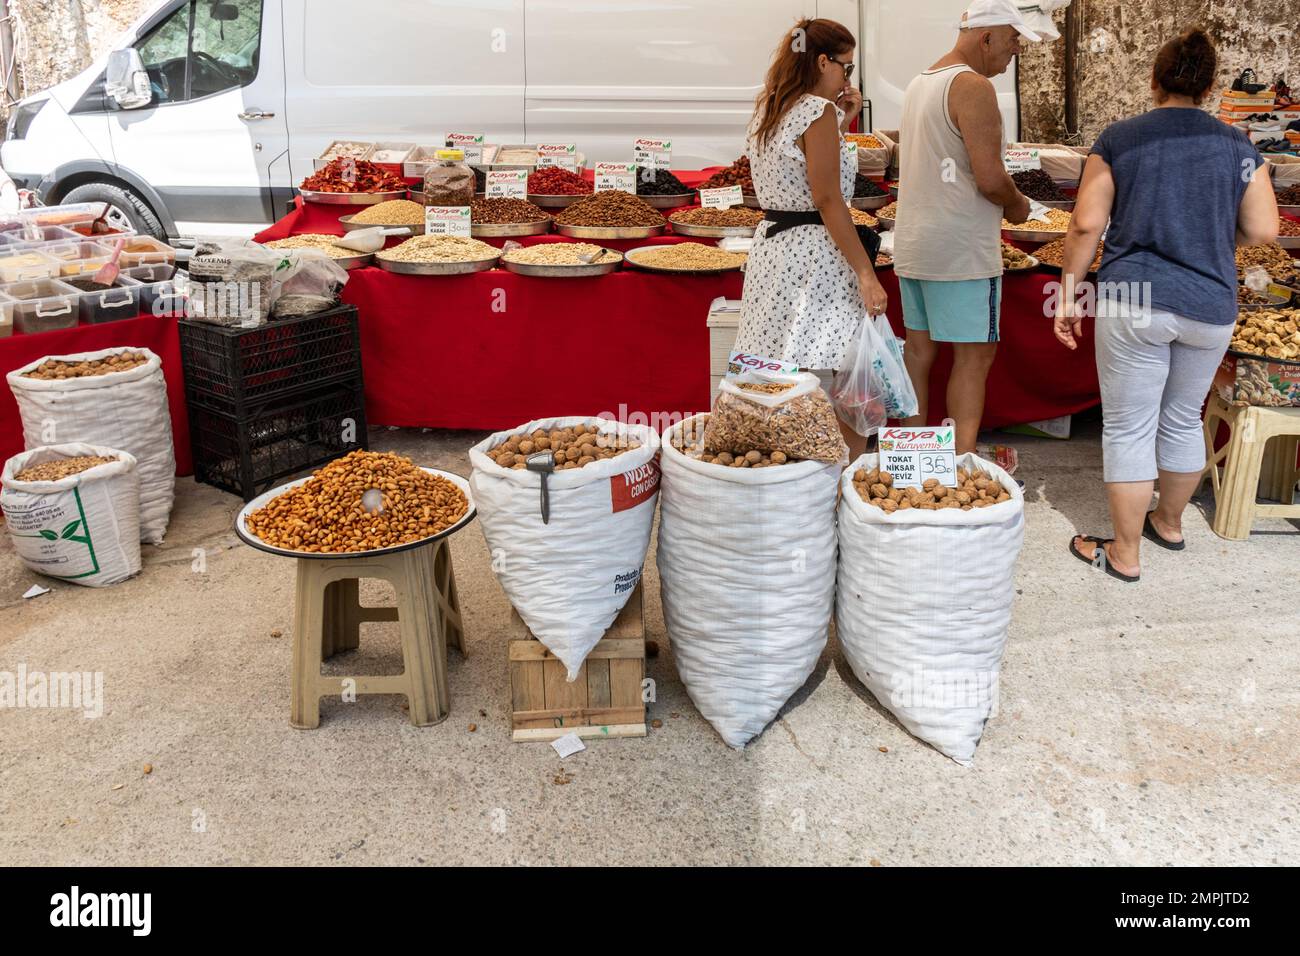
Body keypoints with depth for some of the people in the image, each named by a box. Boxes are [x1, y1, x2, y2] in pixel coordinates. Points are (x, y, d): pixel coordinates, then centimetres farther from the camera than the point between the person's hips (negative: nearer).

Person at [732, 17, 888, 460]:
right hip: (813, 255, -9)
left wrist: (841, 121, 18)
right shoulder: (818, 111, -12)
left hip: (771, 249, 9)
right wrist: (866, 273, -18)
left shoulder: (768, 110, 14)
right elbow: (827, 200, -18)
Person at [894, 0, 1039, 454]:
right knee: (974, 354, -4)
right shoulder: (973, 87, -14)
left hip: (911, 244, 9)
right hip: (960, 250, -9)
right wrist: (1017, 204, 0)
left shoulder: (919, 83, 15)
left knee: (919, 347, 12)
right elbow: (990, 178, -21)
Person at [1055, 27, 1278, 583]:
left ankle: (1124, 555, 11)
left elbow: (1086, 225, -8)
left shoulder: (1118, 140, -2)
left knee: (1129, 428, 4)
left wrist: (1068, 297, -1)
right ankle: (1170, 524, 38)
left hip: (1133, 303, -3)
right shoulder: (1237, 146, 5)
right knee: (1183, 420, 20)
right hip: (1211, 308, 3)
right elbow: (1262, 232, 2)